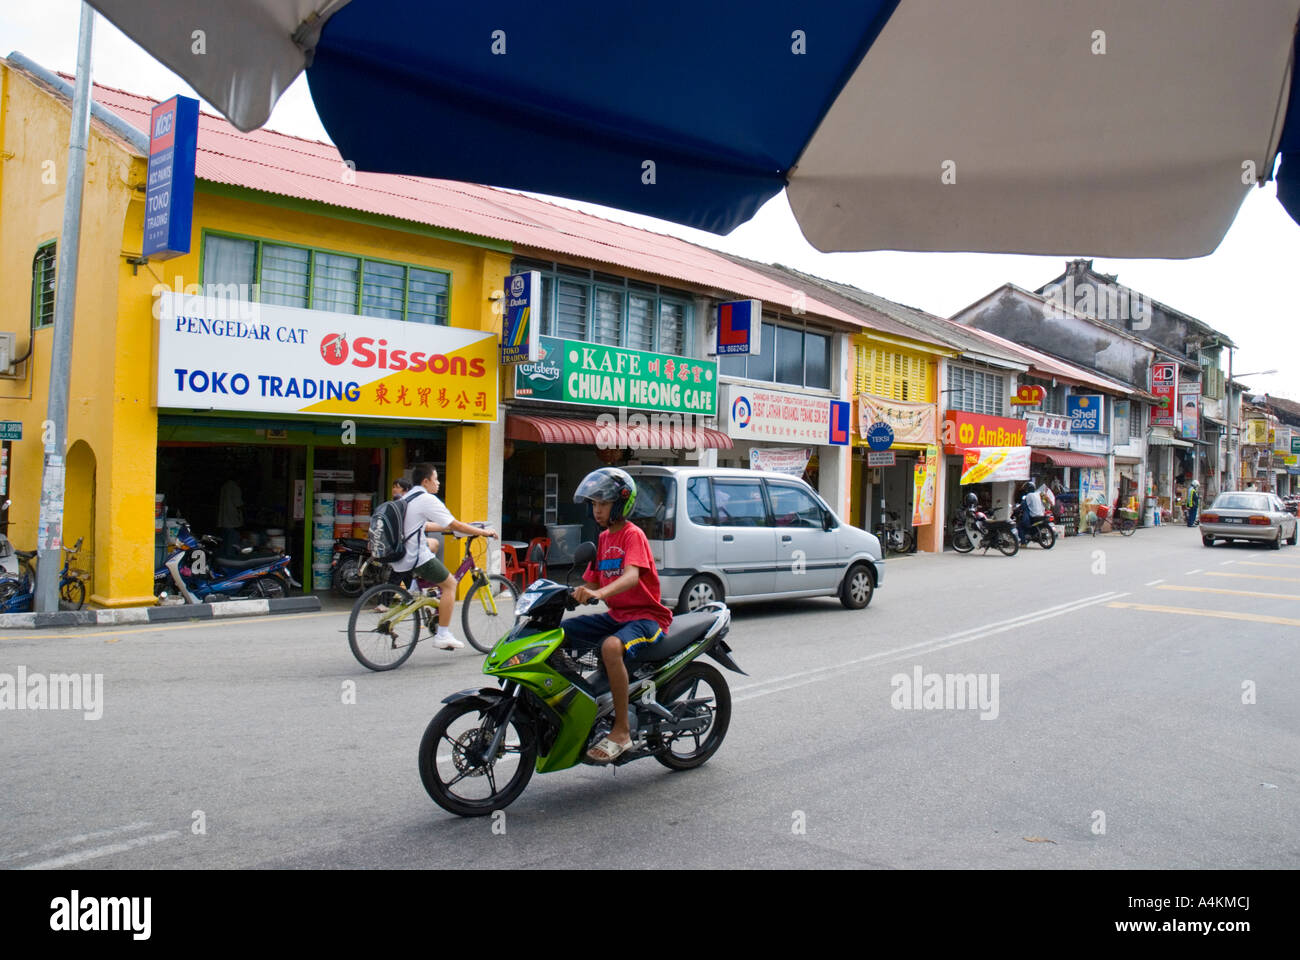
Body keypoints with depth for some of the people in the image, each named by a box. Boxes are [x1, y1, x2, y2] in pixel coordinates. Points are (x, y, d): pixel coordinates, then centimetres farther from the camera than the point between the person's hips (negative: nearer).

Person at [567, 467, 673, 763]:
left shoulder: (633, 534, -10)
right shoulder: (604, 537, 15)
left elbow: (632, 576, -29)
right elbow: (592, 582, 16)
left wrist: (599, 593, -46)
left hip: (646, 617, -8)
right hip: (616, 615, 9)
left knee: (611, 647, -38)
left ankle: (621, 730, -28)